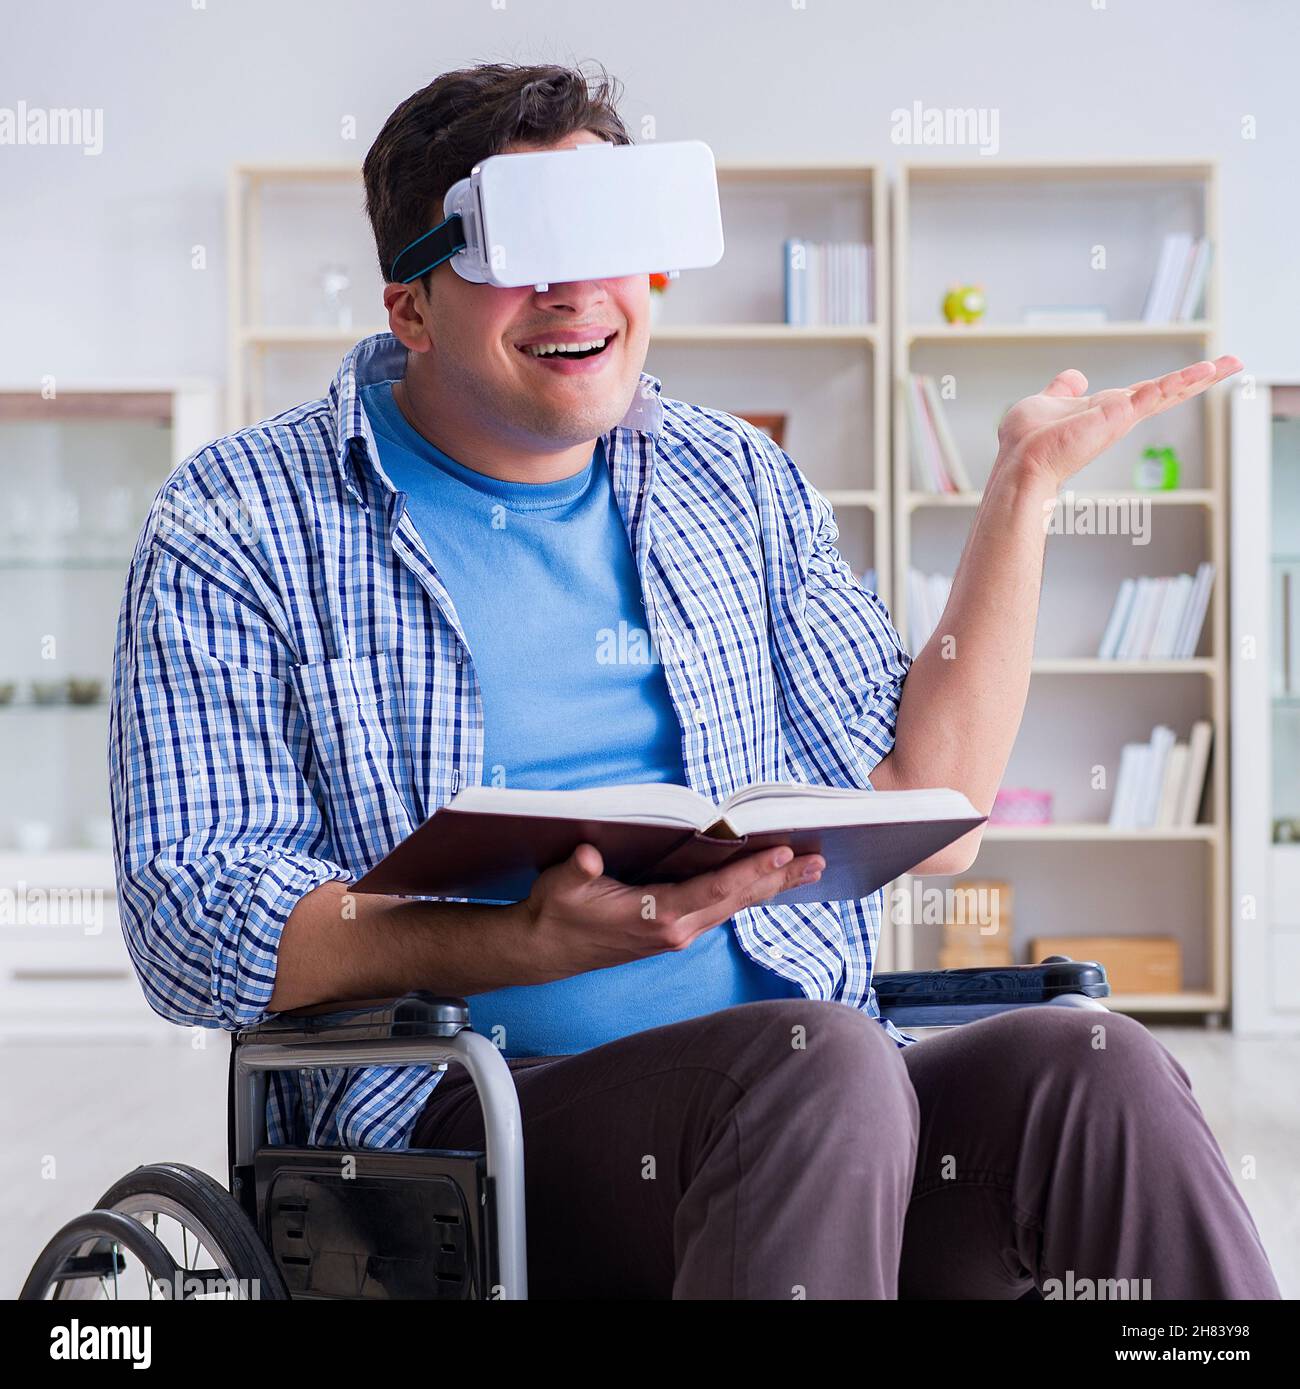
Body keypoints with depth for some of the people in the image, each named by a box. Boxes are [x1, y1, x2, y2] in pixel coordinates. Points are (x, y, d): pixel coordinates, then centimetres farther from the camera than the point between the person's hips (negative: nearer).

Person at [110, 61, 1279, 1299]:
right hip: (463, 1123, -4)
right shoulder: (235, 528, 3)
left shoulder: (734, 482, 17)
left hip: (815, 1098, 4)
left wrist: (1022, 485, 9)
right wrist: (532, 942, -21)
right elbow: (191, 930, -6)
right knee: (824, 1066, -34)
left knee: (1095, 1075, -27)